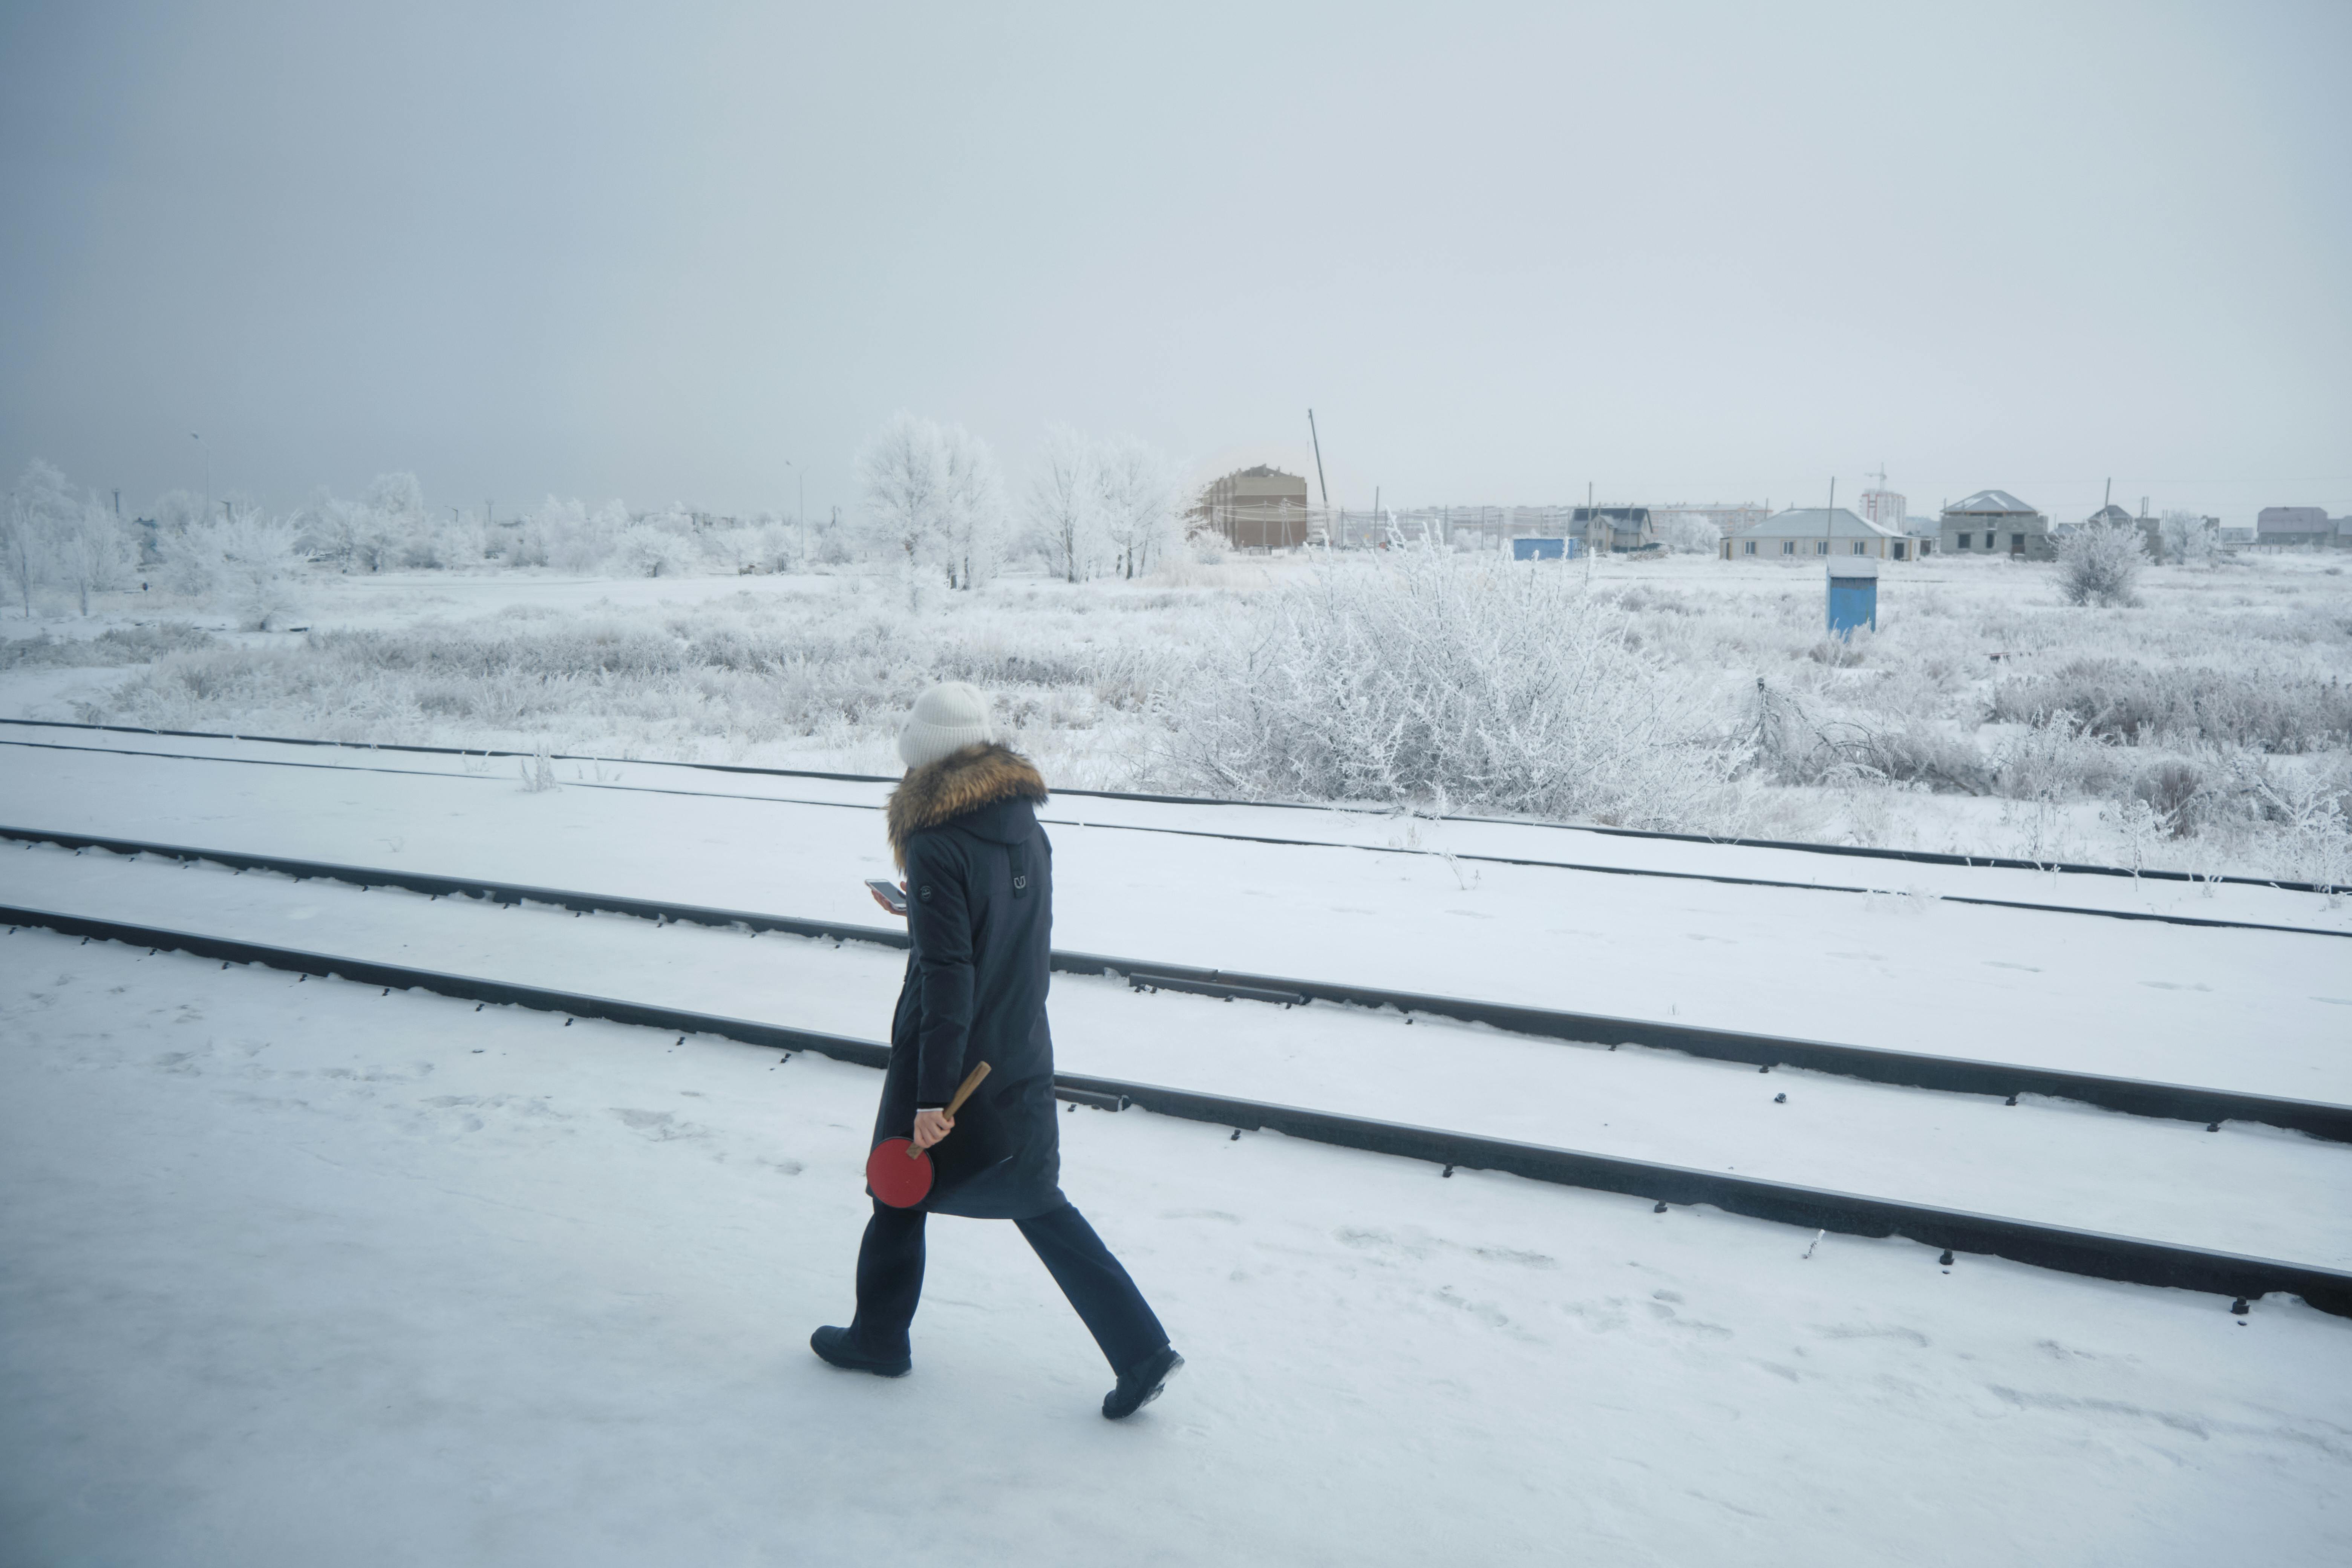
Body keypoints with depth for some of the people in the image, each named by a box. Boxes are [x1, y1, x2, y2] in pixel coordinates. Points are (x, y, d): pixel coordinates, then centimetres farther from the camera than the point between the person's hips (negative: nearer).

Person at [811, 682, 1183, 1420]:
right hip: (1023, 1062, 7)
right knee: (1040, 1203, 15)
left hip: (951, 1065, -7)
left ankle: (879, 1338, 35)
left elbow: (946, 977, -24)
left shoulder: (938, 847, -21)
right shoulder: (1028, 831, 1)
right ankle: (1141, 1348, 11)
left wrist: (932, 1096, -22)